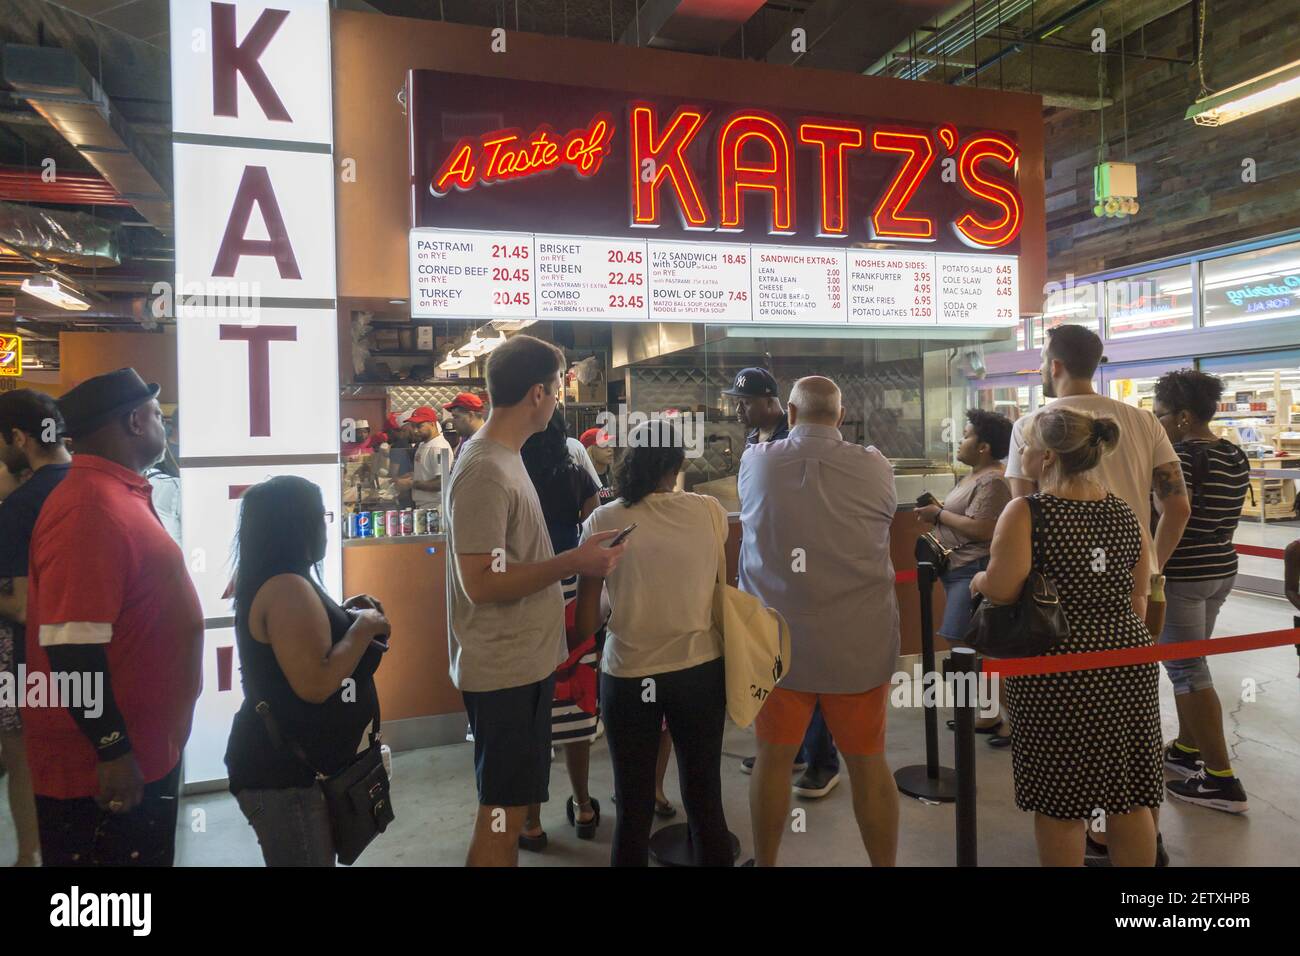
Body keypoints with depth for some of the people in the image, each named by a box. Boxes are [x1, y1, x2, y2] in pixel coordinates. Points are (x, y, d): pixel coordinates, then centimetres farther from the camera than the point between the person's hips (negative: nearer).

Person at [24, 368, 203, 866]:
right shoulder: (90, 506, -23)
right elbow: (71, 644, -26)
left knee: (147, 854, 21)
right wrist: (112, 749, -22)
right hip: (100, 768, -10)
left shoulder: (119, 493, 9)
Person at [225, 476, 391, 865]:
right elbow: (315, 684, -29)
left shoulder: (270, 582, 9)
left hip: (287, 764, 10)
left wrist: (343, 617, 8)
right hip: (285, 774, -10)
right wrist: (362, 628, -17)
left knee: (319, 856, 23)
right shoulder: (287, 588, -23)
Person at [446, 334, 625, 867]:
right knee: (501, 815, 4)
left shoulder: (503, 459, 10)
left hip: (527, 663, 9)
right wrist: (573, 563, -22)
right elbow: (479, 583, -24)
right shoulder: (484, 471, -20)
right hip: (505, 671, -9)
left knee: (512, 807, 21)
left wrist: (579, 560, 13)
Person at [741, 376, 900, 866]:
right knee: (868, 763, 12)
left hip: (777, 639, 1)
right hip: (859, 641, 0)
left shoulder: (755, 462, -4)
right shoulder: (875, 468, -6)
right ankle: (884, 863, 26)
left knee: (773, 758, 13)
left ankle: (765, 862, 28)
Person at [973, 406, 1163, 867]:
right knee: (1130, 797, 17)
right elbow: (1138, 594, 11)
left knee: (1059, 803, 8)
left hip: (1055, 669, -6)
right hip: (1127, 661, 6)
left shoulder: (1026, 513, -14)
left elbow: (1001, 590, -21)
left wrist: (976, 581, 0)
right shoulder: (1125, 513, 4)